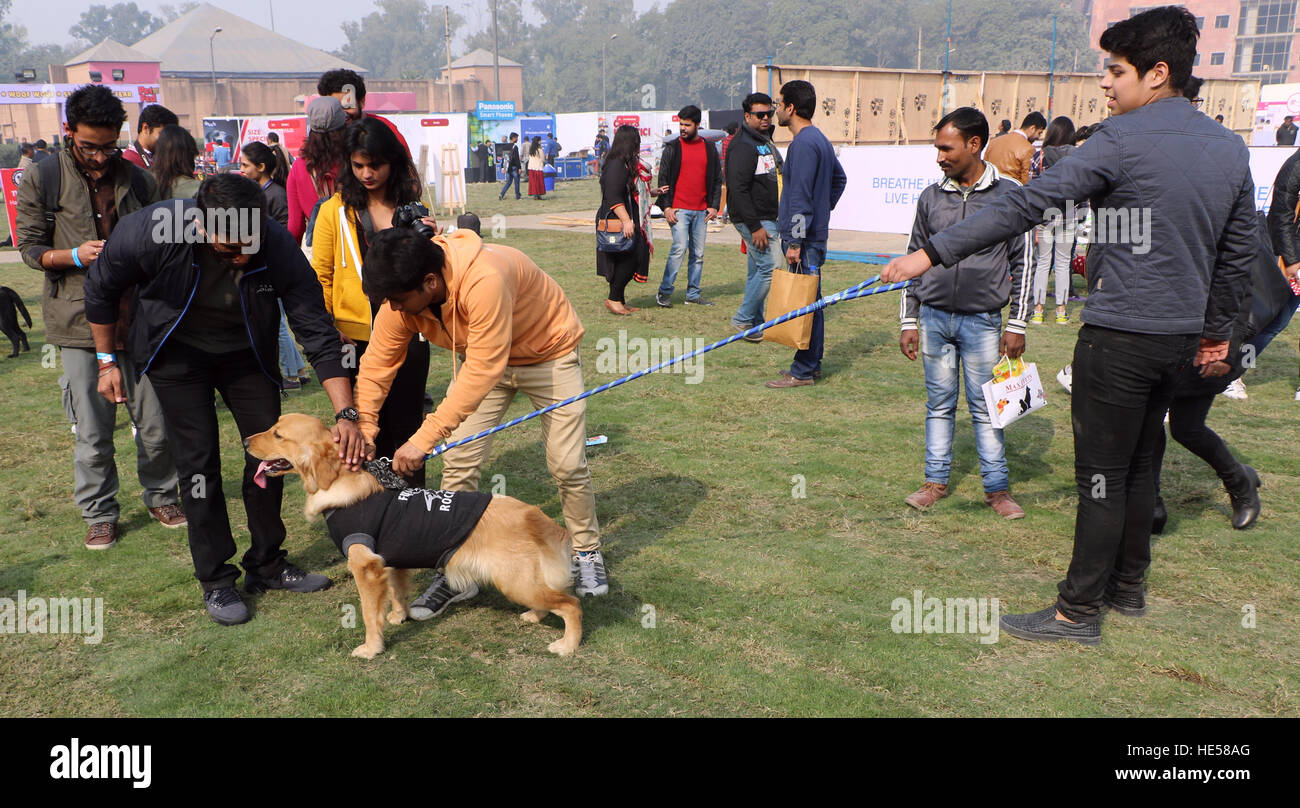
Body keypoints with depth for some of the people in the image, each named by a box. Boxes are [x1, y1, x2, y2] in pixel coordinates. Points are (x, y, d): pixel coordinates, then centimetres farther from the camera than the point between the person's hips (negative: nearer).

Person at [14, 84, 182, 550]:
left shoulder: (139, 180, 7)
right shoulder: (41, 181, 2)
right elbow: (30, 247, 4)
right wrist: (75, 256, -14)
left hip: (139, 319, 2)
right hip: (80, 322, -2)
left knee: (156, 423, 5)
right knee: (93, 432, 3)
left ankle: (161, 497, 28)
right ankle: (99, 513, 21)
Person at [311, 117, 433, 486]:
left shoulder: (413, 204, 7)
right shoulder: (336, 209, 1)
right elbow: (320, 275, 4)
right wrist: (328, 328, -8)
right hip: (357, 335, -1)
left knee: (407, 425, 7)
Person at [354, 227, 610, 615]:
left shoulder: (484, 280, -43)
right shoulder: (402, 296, -21)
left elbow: (483, 371, -43)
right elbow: (377, 365, -13)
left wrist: (424, 438, -44)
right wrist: (364, 428, -26)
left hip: (549, 353, -5)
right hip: (480, 356, 5)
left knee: (568, 465, -3)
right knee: (458, 462, -4)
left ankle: (587, 552, 23)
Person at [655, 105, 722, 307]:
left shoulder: (709, 149, 11)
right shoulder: (672, 148, 3)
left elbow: (717, 179, 15)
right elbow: (663, 178, 2)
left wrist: (714, 206, 5)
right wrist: (666, 207, -7)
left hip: (702, 211, 4)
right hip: (679, 209, -4)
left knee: (698, 253, 6)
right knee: (680, 248, -14)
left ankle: (693, 294, 14)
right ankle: (664, 292, -5)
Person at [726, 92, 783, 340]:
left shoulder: (765, 141, 18)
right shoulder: (743, 145, -15)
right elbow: (738, 189, -22)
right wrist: (755, 226, -24)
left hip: (767, 218, 10)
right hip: (754, 220, -10)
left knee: (757, 271, 12)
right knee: (768, 268, -12)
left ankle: (755, 324, 18)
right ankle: (743, 320, -4)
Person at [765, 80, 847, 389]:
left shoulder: (803, 143, -16)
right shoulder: (820, 139, 16)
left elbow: (800, 196, -21)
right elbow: (839, 178, 28)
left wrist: (795, 241, -21)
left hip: (804, 238, -10)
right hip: (816, 232, 10)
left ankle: (803, 371, -1)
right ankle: (812, 364, 22)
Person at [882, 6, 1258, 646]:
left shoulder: (1124, 138, -15)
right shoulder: (1231, 149, 9)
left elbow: (1028, 204, -21)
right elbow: (1238, 253, 16)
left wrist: (934, 253, -21)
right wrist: (1218, 326, 28)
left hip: (1121, 334, -8)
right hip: (1179, 335, 8)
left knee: (1102, 475, -1)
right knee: (1137, 465, 20)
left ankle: (1078, 612, 8)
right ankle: (1128, 587, 32)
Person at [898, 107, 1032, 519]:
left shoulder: (1009, 195, -2)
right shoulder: (932, 198, 6)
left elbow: (1021, 263, 1)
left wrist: (1016, 325, -1)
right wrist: (908, 321, 8)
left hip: (982, 320, -3)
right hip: (934, 317, 3)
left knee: (985, 407, 3)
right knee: (939, 403, 10)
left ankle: (997, 488, 14)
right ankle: (936, 481, 20)